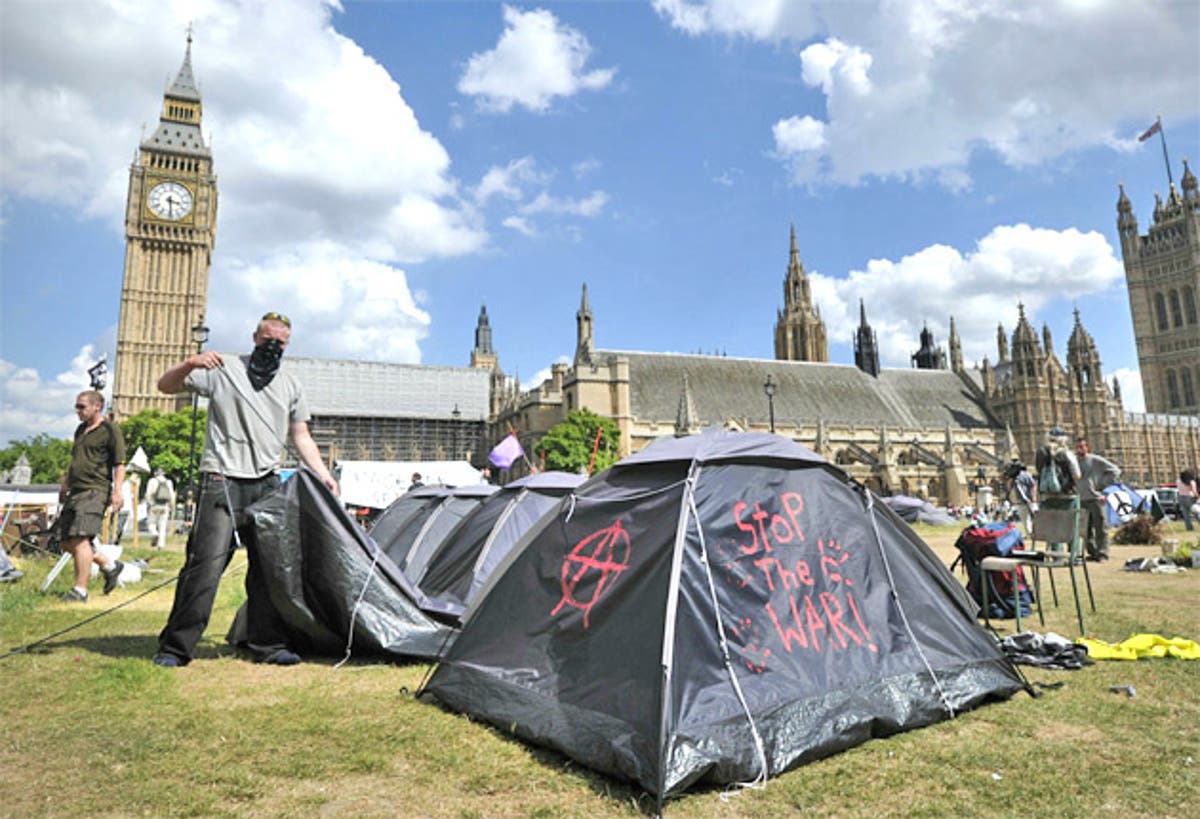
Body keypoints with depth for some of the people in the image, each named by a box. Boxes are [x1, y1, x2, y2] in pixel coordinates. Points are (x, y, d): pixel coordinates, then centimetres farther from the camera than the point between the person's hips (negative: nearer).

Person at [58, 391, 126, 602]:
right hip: (76, 491, 9)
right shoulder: (81, 430, 20)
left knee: (80, 539, -16)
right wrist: (65, 484, 29)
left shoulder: (110, 430, -4)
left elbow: (119, 464, -9)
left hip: (95, 491, -9)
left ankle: (80, 590, -12)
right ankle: (109, 565, 21)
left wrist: (117, 491, -18)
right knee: (68, 543, 7)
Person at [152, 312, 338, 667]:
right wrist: (190, 364, -23)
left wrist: (323, 475, 7)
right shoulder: (223, 370, 0)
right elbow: (166, 386, -2)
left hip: (267, 485, 5)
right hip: (223, 481, -5)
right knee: (206, 564, -9)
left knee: (268, 565, 7)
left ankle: (267, 645, 17)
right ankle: (175, 647, 4)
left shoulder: (290, 386, 13)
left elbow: (301, 437, 17)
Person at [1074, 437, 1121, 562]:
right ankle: (1092, 552, 16)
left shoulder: (1096, 460, -2)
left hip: (1095, 499, -5)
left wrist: (1103, 484, -4)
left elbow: (1115, 470, 0)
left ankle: (1102, 553, 0)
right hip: (1081, 500, 5)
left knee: (1100, 528, -3)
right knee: (1086, 529, 8)